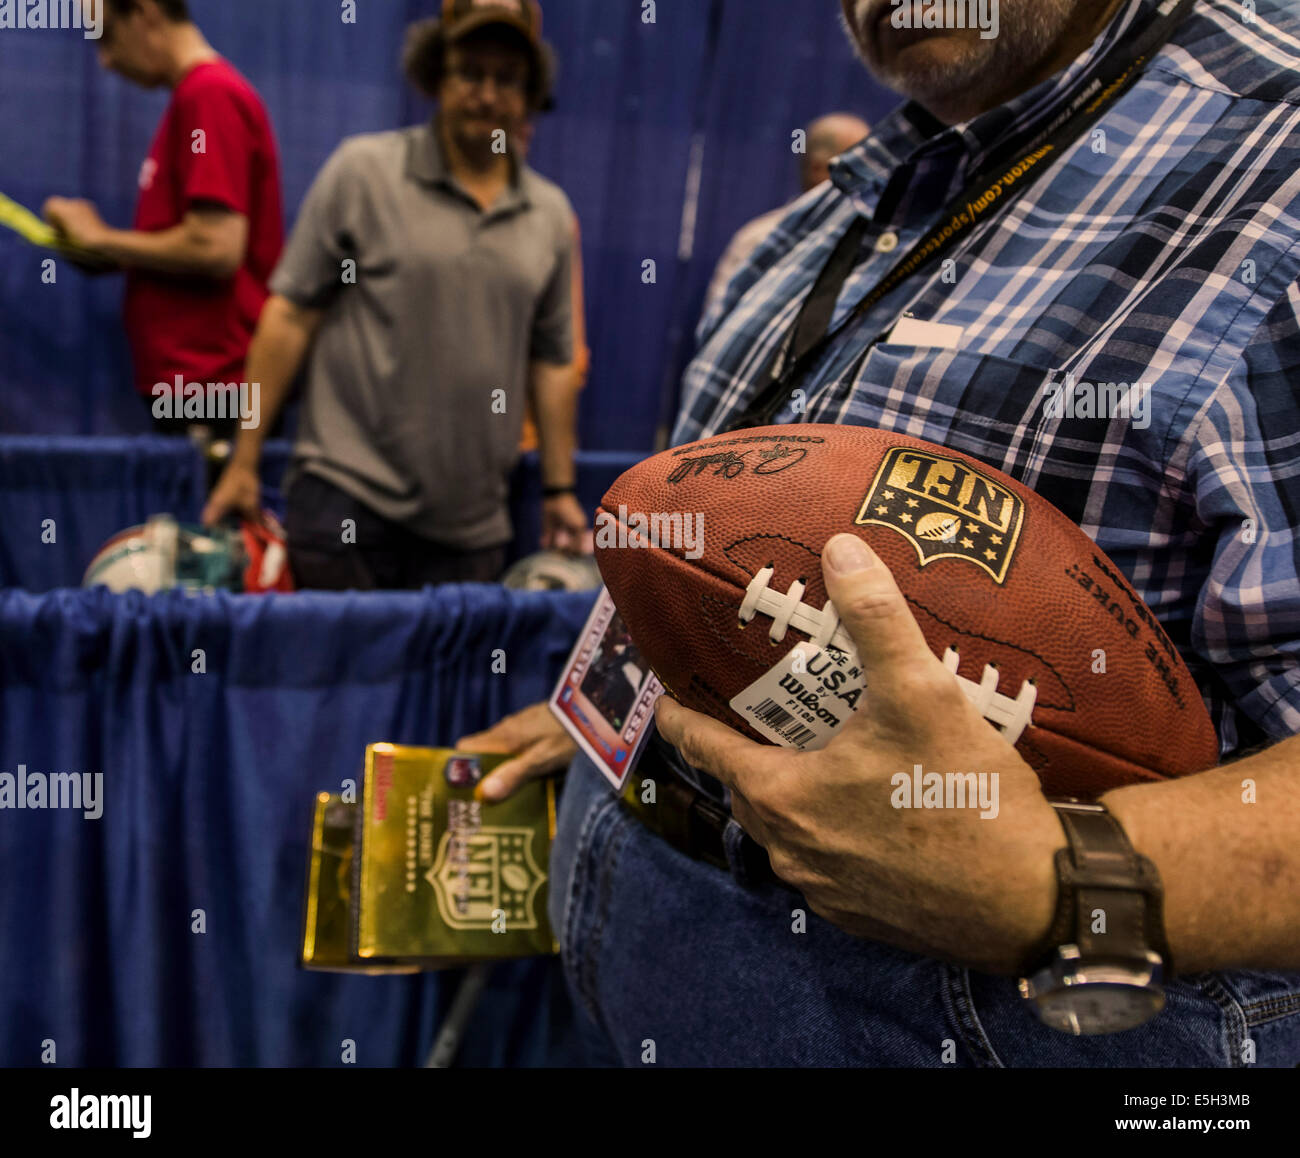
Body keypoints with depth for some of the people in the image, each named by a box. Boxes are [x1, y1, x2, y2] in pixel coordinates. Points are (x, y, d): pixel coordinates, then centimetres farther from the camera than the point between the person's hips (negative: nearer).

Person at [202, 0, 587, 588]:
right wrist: (244, 463, -4)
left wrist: (560, 490, 13)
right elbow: (291, 314, -1)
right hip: (347, 495, -3)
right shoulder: (364, 169, 1)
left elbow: (551, 361, 15)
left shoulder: (551, 214, 11)